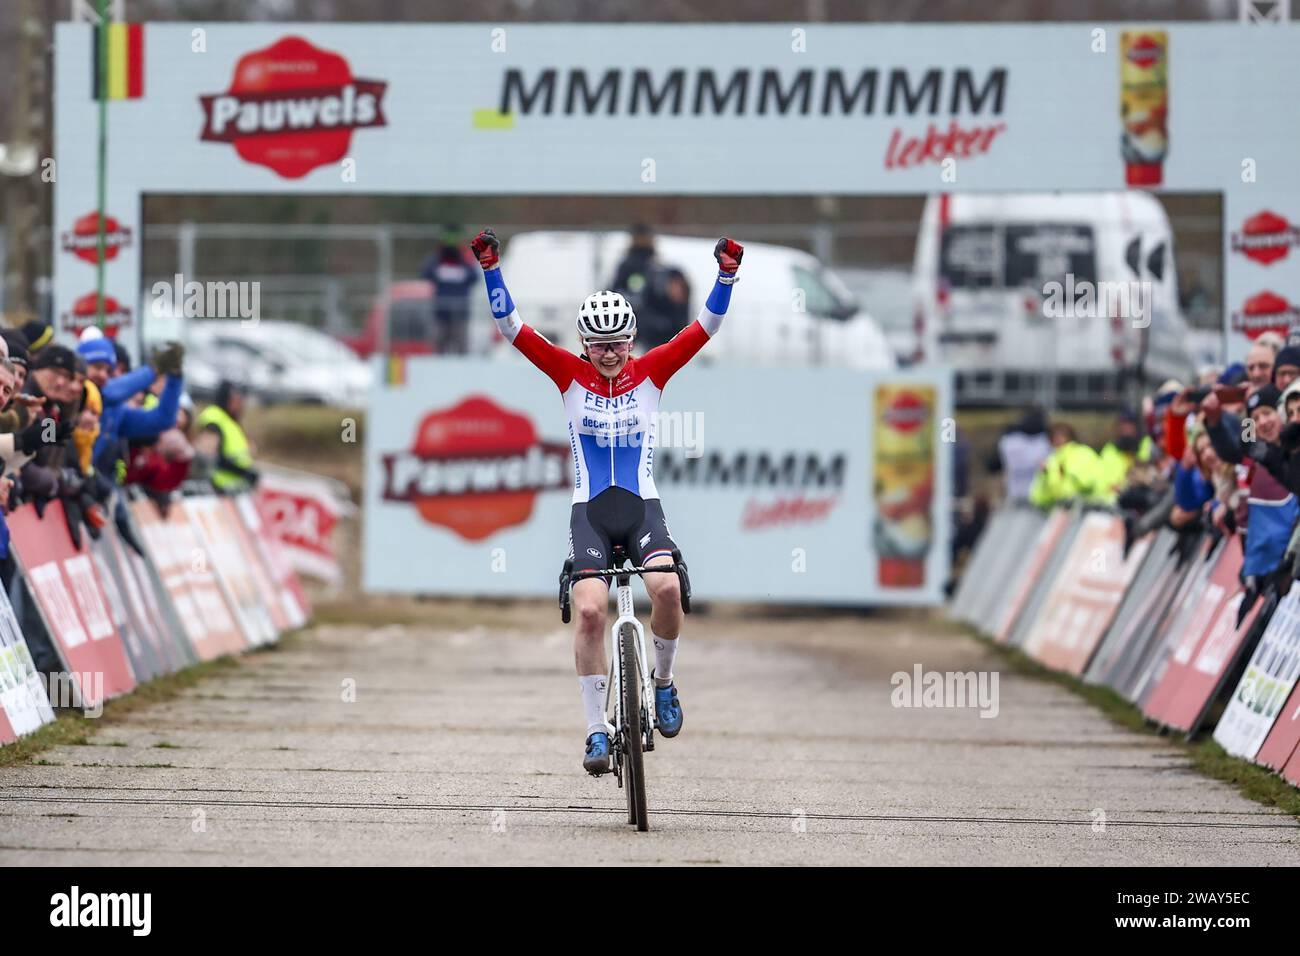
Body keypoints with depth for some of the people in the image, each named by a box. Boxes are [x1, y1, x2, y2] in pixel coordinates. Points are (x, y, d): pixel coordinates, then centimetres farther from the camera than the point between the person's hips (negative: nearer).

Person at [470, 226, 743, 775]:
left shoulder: (651, 372, 3)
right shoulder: (570, 374, 2)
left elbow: (704, 329, -3)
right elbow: (512, 328, -4)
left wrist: (726, 276, -16)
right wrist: (491, 269, -15)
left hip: (642, 507, 0)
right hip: (590, 511, 0)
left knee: (667, 587, -27)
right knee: (590, 609, -19)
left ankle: (663, 682, 1)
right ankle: (596, 731, -9)